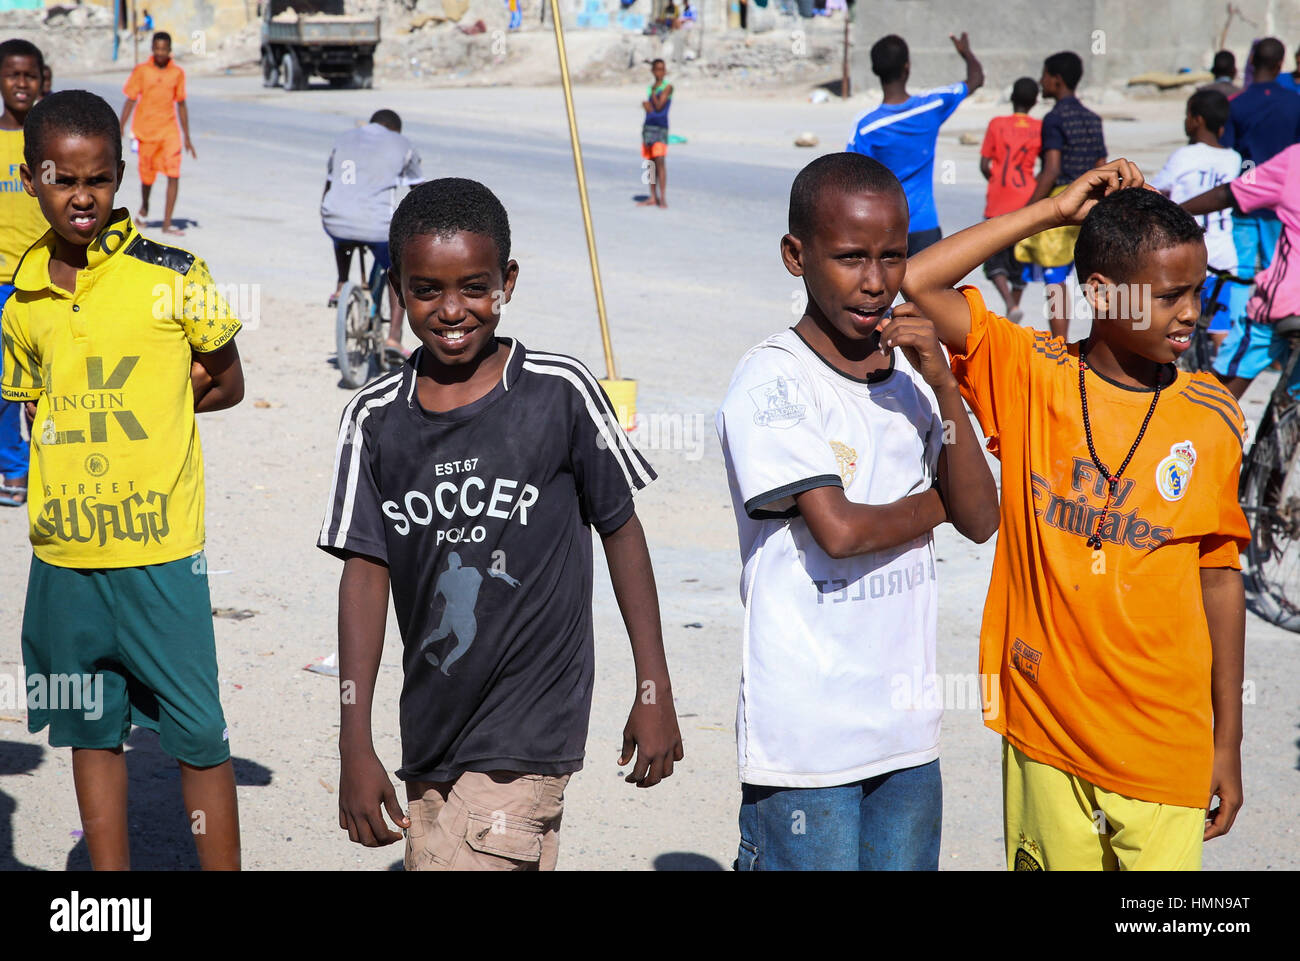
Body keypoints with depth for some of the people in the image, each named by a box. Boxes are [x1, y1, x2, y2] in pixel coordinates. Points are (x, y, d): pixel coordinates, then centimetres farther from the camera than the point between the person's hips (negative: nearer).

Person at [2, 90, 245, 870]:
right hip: (64, 550, 4)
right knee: (90, 726, 15)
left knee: (196, 730, 3)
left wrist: (148, 406, -7)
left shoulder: (171, 278, -7)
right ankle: (110, 881, 28)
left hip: (159, 549, -4)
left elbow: (226, 385, 4)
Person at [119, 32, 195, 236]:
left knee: (174, 175, -13)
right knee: (147, 177, 10)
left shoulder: (177, 73, 3)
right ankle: (144, 208, 41)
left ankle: (167, 223, -10)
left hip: (169, 131, 1)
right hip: (145, 131, -1)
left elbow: (181, 105, 11)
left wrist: (187, 138, 11)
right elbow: (130, 101, 1)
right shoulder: (141, 71, -1)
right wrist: (120, 130, -7)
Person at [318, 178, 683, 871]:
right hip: (431, 732, 4)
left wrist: (654, 692, 4)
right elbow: (365, 573, 1)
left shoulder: (558, 393, -8)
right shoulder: (375, 419, 0)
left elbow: (621, 530, 2)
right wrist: (355, 744, -2)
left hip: (530, 732, -4)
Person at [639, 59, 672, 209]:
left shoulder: (667, 87, -3)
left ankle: (663, 198, -15)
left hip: (661, 127, -6)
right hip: (648, 125, 6)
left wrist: (653, 91, -2)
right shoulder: (651, 87, 15)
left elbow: (659, 106, -11)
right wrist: (646, 104, -12)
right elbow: (648, 107, 10)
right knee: (650, 162, 7)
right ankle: (653, 197, 13)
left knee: (660, 160, -14)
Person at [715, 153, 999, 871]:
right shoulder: (771, 381, -12)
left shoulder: (910, 367, 8)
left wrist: (942, 386, -10)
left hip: (907, 727, 6)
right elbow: (839, 529, -21)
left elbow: (981, 521, 2)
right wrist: (938, 501, -2)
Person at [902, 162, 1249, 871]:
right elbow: (916, 282, -13)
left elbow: (1219, 577, 4)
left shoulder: (1211, 419, -1)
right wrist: (1053, 211, -10)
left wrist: (1229, 741, 7)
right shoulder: (1031, 378, -4)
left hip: (1163, 747, 0)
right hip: (1045, 731, 0)